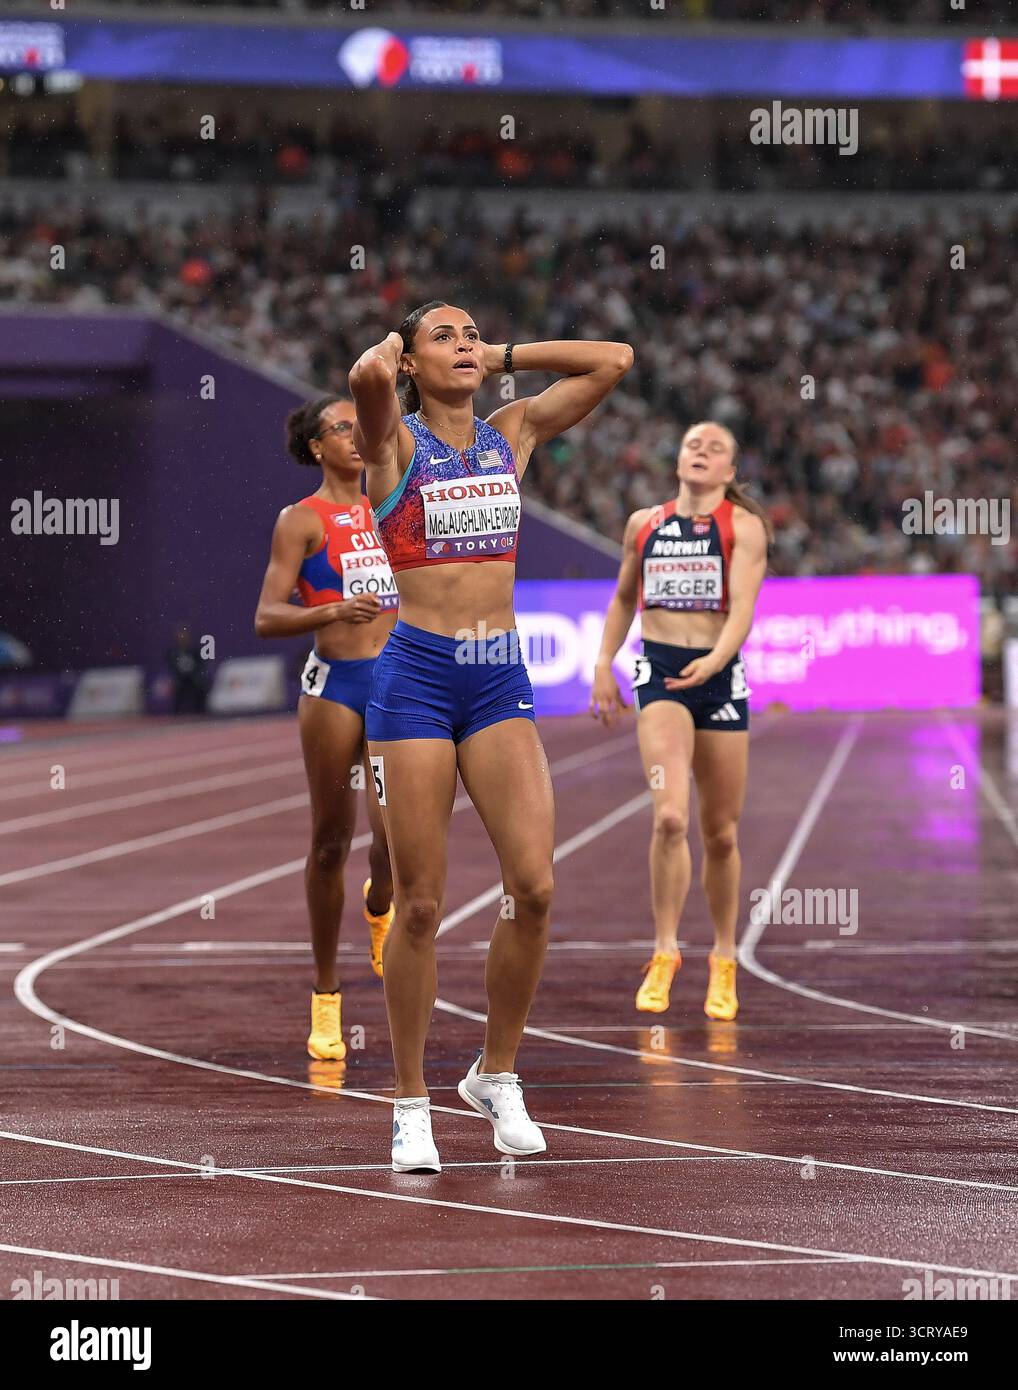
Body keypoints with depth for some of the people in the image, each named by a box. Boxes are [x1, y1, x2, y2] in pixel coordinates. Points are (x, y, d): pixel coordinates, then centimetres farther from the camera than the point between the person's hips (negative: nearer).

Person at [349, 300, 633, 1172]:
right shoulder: (393, 441, -2)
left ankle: (497, 1074, 11)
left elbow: (614, 361, 10)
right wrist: (388, 351, -1)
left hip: (501, 679, 4)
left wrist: (504, 358, 11)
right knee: (421, 903, -2)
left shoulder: (513, 434, 12)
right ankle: (412, 1105, 9)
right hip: (417, 676, -4)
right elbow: (369, 376, -24)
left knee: (534, 885, -8)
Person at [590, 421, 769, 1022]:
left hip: (719, 675, 0)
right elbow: (624, 598, 23)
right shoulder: (644, 524, 10)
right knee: (671, 815, -20)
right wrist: (603, 665, 13)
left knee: (722, 834, 7)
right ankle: (665, 953, -9)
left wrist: (714, 660, -30)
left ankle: (724, 964, 24)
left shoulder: (744, 527, 0)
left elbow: (742, 607, -12)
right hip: (659, 673, 0)